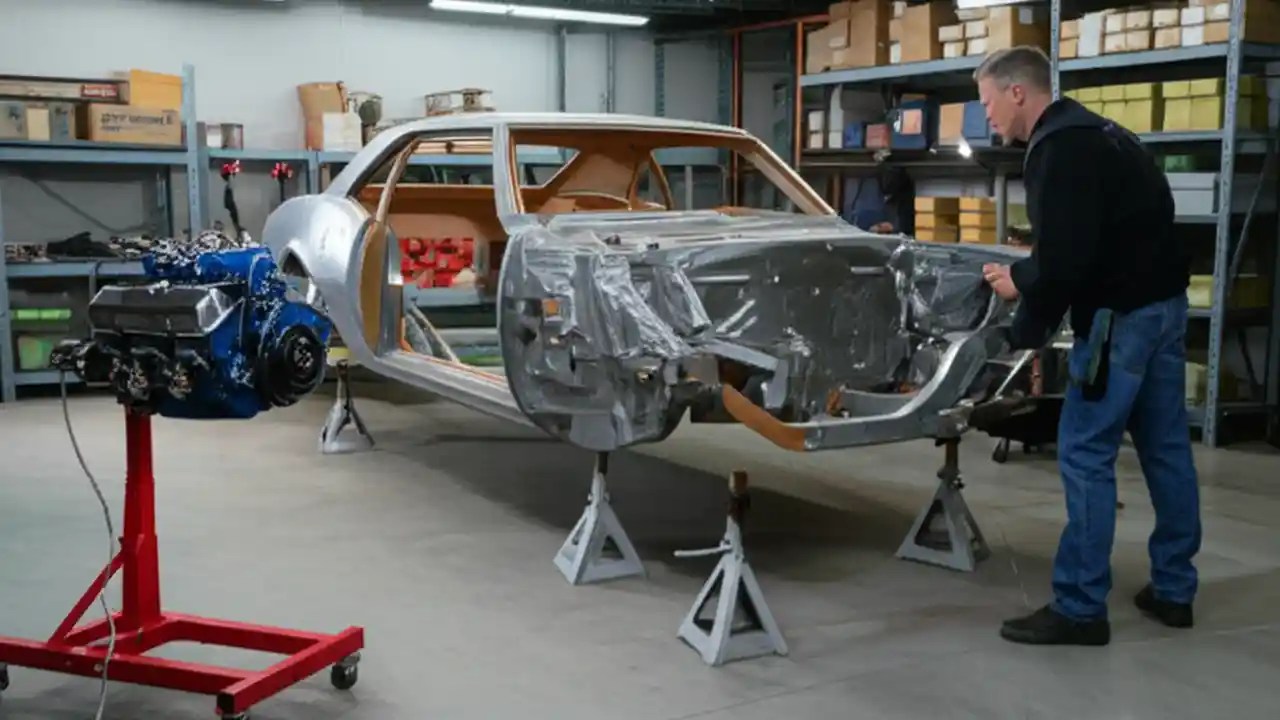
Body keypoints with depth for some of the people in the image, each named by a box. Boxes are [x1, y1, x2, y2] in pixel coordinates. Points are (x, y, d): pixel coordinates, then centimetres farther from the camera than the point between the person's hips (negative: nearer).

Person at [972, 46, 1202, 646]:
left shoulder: (1060, 149, -16)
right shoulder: (1088, 133, 16)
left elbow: (1065, 259, -25)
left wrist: (1019, 281, -4)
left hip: (1122, 314, -10)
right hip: (1162, 302, 10)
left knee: (1086, 456, -5)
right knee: (1165, 448, 14)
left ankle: (1079, 608, 1)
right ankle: (1173, 590, 25)